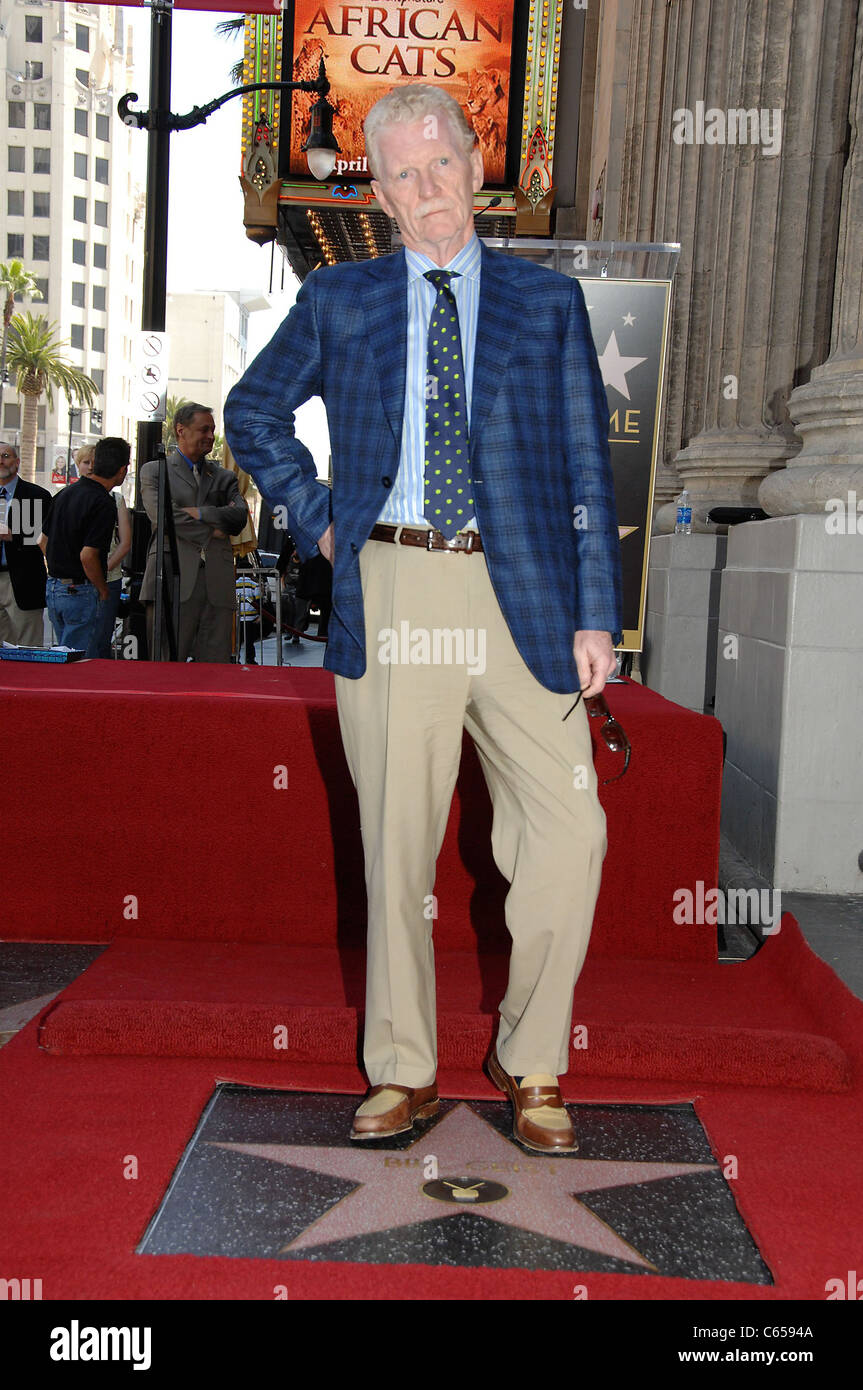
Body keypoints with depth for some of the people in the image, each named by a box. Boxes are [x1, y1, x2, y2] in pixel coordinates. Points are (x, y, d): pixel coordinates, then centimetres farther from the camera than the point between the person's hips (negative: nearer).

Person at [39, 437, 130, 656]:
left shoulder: (65, 492, 9)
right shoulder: (104, 504, -17)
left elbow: (43, 541, 15)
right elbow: (87, 555, -23)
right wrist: (103, 590, -8)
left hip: (53, 588, 8)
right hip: (80, 592, -8)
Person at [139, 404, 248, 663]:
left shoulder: (224, 477, 22)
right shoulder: (154, 470, 12)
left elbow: (240, 517, 5)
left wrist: (200, 513, -6)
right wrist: (211, 532, -3)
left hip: (217, 582, 3)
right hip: (174, 578, -3)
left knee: (216, 662, -1)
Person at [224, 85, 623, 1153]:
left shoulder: (549, 304, 12)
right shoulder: (338, 302, 12)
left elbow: (587, 468, 8)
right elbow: (251, 412, 24)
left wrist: (596, 614, -1)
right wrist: (315, 519, 9)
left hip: (521, 597, 0)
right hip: (390, 594, 0)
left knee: (570, 833, -7)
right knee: (395, 841, 4)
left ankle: (532, 1065, 14)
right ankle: (402, 1070, 20)